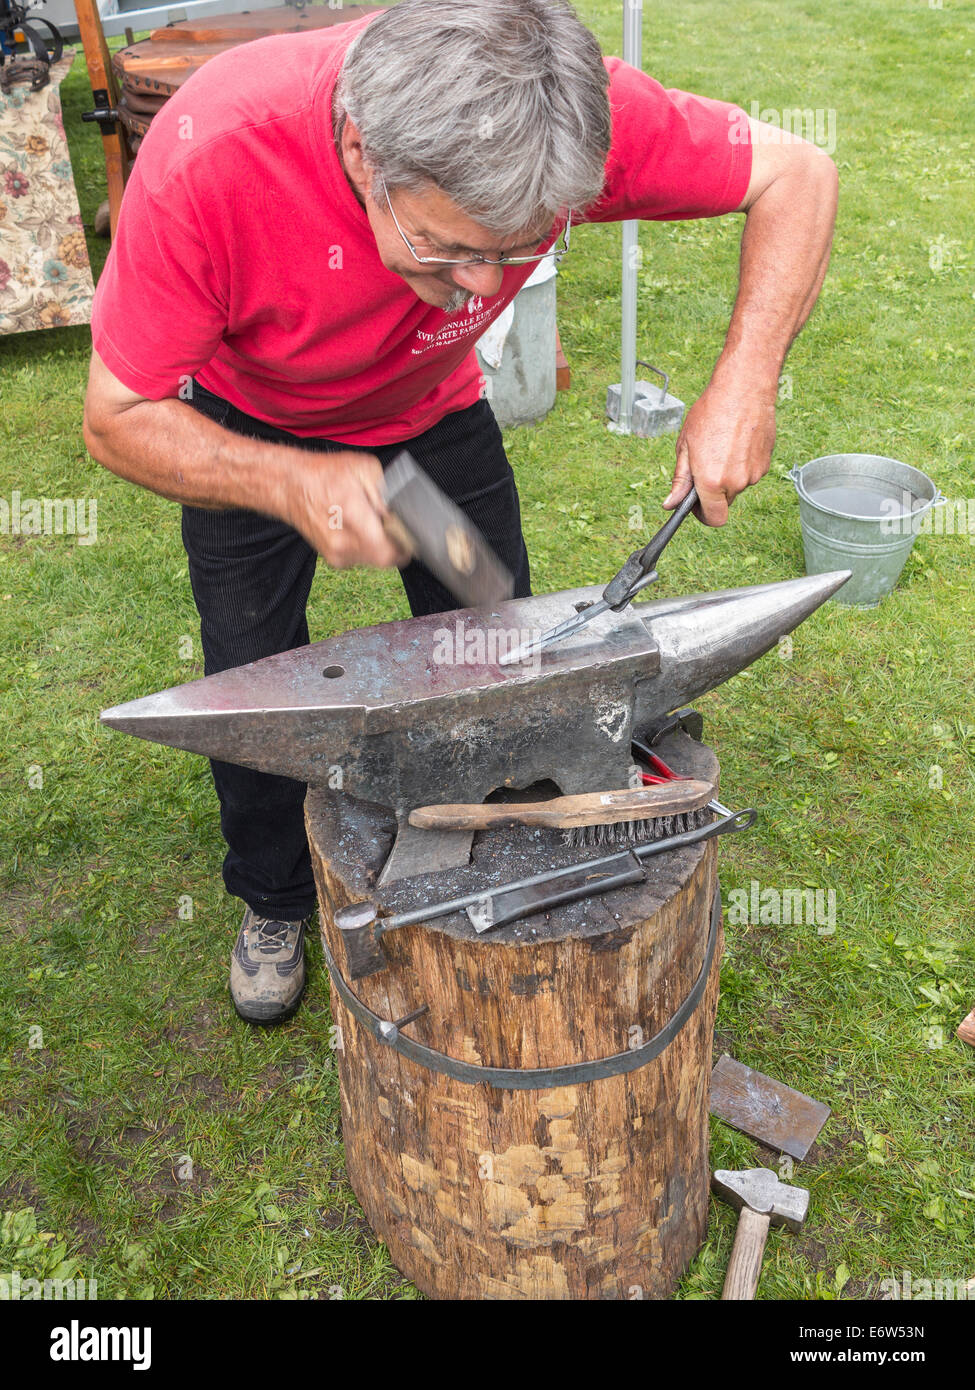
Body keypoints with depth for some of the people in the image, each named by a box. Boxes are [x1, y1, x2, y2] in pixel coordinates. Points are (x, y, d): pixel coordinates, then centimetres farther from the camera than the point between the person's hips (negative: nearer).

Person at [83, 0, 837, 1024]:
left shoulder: (583, 112, -37)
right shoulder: (209, 158, -42)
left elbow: (797, 175, -22)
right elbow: (118, 419, -31)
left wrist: (743, 383, -37)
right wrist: (293, 484, -48)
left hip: (436, 407, 2)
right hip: (249, 427, -1)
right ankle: (273, 901, 33)